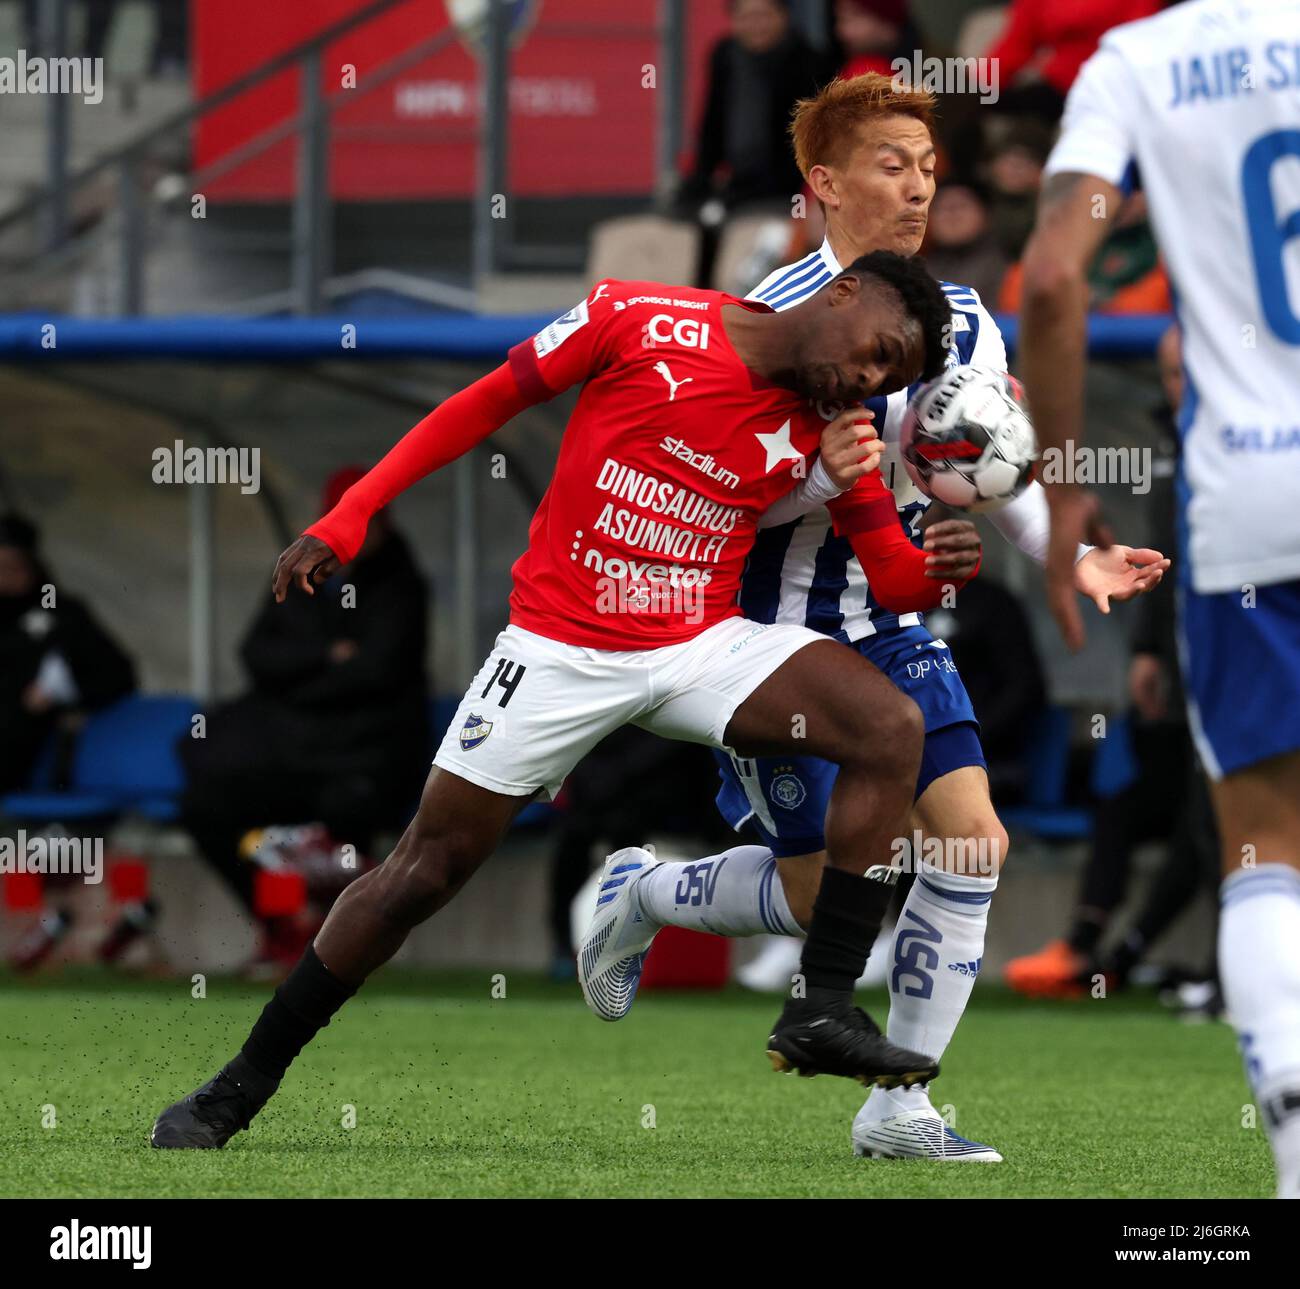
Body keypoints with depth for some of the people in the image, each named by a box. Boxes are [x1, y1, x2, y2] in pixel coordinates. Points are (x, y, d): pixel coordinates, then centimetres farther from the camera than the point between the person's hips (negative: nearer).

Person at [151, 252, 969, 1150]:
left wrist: (938, 570, -25)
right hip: (560, 649, -3)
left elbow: (894, 575, 0)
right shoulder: (640, 322, -11)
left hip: (701, 647, 3)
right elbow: (483, 407, -3)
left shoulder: (828, 429, -1)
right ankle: (238, 1091, 14)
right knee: (425, 869, -1)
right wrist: (346, 522, -5)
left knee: (891, 727, -19)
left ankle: (824, 1011, -16)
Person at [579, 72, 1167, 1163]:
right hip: (781, 630, -6)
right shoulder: (784, 316, -16)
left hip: (893, 630, 6)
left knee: (974, 838, -9)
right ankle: (642, 895, 28)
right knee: (821, 895, -4)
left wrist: (1070, 559, -2)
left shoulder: (960, 321, 4)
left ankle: (899, 1110, 1)